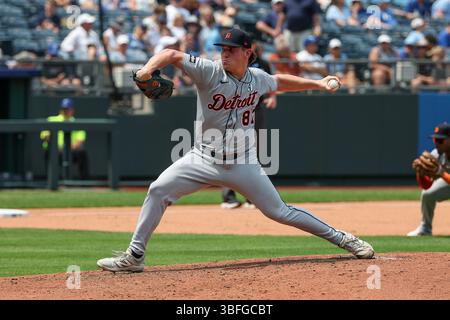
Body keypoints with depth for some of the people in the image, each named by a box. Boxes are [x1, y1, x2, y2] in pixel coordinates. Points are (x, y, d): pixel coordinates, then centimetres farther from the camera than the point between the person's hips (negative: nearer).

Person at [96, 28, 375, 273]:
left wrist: (318, 84, 23)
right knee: (159, 190, -16)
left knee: (279, 211, 1)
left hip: (243, 163, 1)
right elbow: (172, 54, -24)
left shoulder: (257, 78, -2)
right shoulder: (209, 71, -14)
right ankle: (135, 256, -8)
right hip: (204, 159, -1)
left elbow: (278, 82, 22)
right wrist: (149, 68, -44)